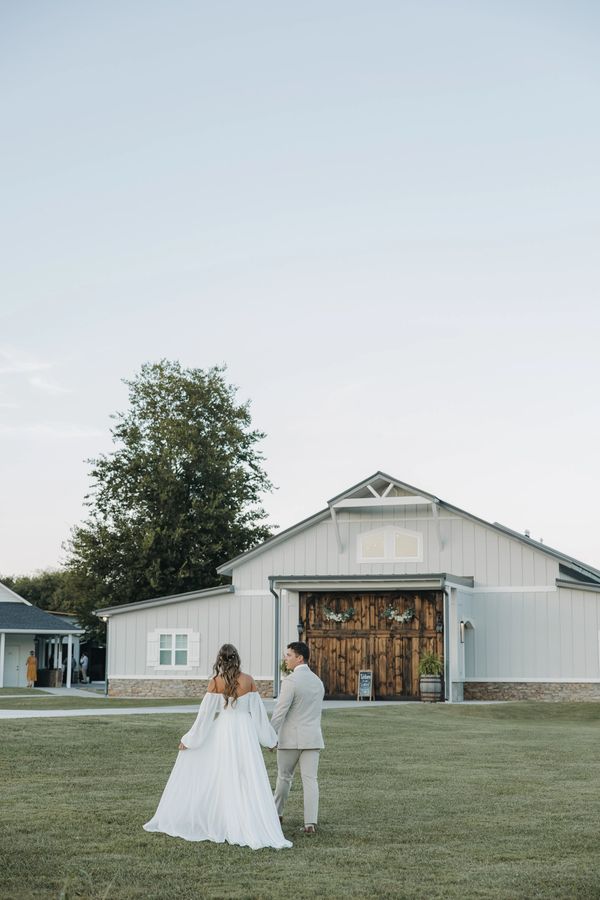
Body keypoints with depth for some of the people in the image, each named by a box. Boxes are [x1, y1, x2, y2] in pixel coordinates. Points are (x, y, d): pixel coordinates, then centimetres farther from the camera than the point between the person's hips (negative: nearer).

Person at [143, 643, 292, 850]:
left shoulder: (215, 682, -6)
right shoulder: (248, 680, -1)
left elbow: (205, 714, -5)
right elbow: (258, 711, 4)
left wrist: (189, 739, 5)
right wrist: (270, 739, 15)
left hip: (221, 733, -1)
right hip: (245, 733, 1)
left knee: (209, 778, 11)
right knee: (249, 783, 0)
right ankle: (259, 832, -6)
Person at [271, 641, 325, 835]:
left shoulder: (290, 681, -13)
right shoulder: (318, 681, 10)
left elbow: (280, 711, -16)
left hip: (290, 738, -5)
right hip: (312, 738, 5)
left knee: (284, 776, 14)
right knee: (310, 779, -1)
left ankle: (277, 813, 30)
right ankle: (310, 822, -9)